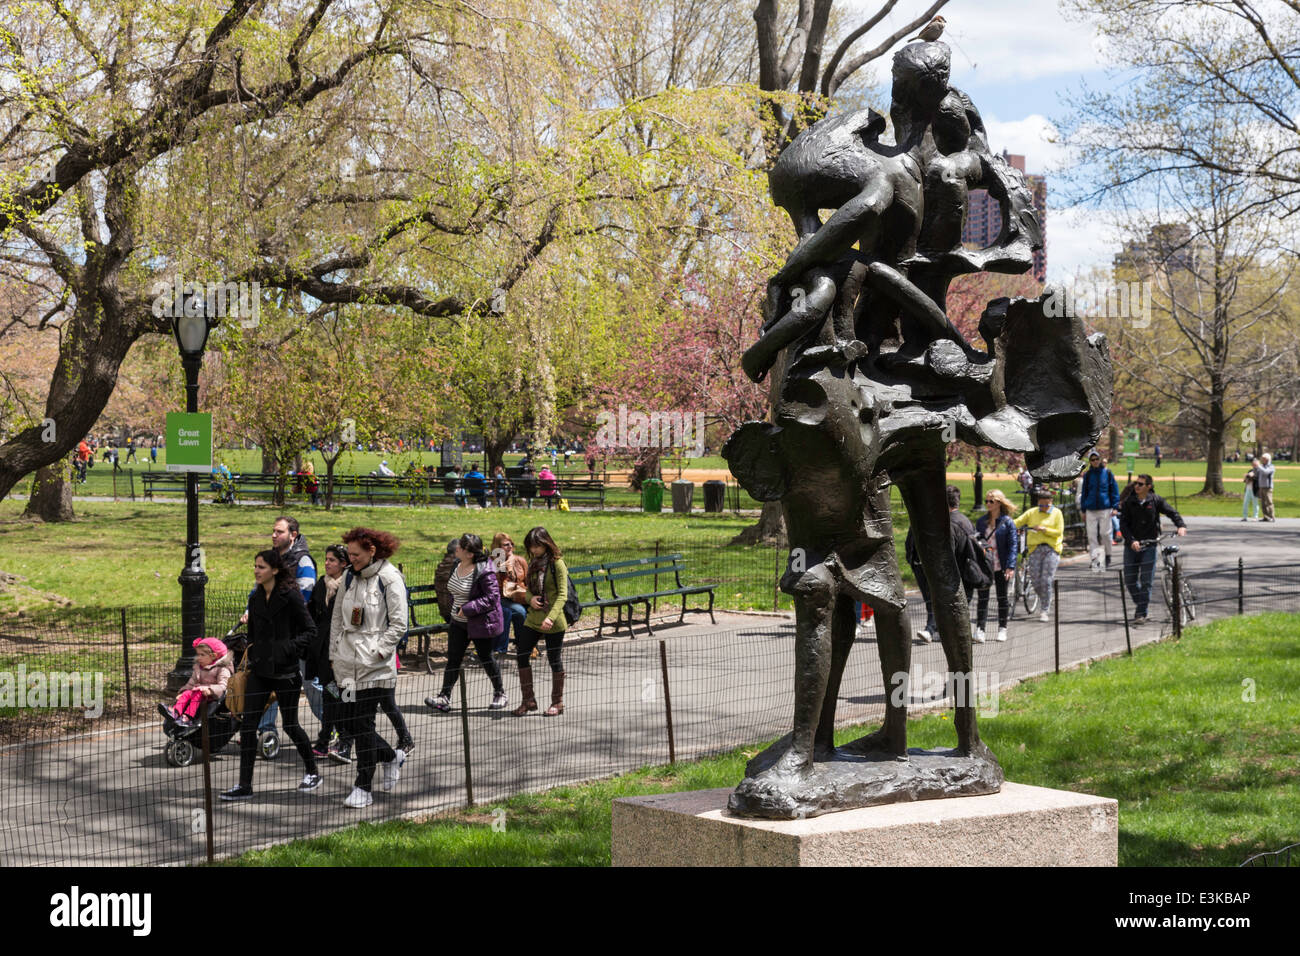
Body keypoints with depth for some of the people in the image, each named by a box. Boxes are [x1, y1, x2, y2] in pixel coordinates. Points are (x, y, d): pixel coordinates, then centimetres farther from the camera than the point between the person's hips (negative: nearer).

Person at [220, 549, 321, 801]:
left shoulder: (290, 596, -10)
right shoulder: (256, 598, 9)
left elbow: (310, 630, -9)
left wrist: (290, 648, -20)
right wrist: (250, 661, 12)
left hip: (285, 670, -6)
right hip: (259, 670, 6)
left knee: (290, 724, 5)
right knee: (247, 724, -2)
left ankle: (312, 773, 27)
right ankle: (244, 785, 2)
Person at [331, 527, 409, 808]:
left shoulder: (390, 579, -9)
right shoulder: (349, 577, 10)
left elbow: (399, 624, -10)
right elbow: (337, 618, 16)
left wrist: (376, 653, -14)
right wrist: (335, 654, 11)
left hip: (375, 665, -6)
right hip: (348, 663, 6)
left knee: (363, 724, -5)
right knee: (351, 724, 7)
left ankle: (363, 788, 5)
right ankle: (391, 756, 32)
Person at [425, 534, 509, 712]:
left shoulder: (484, 571, -21)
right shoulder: (457, 565, 4)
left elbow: (492, 597, -22)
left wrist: (467, 609, -23)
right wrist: (455, 608, 7)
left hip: (480, 622, -7)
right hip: (458, 622, 7)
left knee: (485, 657, 6)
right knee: (453, 659, 2)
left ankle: (500, 694, 25)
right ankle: (444, 698, 2)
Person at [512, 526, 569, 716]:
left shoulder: (557, 564, -12)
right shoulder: (533, 563, 9)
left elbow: (562, 595, -16)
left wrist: (551, 617, -27)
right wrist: (530, 598, -6)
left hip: (553, 623, -7)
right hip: (533, 620, 7)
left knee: (554, 660, 4)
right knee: (521, 655, 4)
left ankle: (557, 702, 18)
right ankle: (528, 700, 16)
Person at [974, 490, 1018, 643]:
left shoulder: (1007, 522, -3)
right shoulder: (982, 521, 9)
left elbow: (1013, 545, -7)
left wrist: (1010, 567, -16)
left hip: (1000, 566, -3)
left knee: (1002, 597, 8)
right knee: (982, 597, -4)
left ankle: (1002, 629, 19)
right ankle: (979, 629, -7)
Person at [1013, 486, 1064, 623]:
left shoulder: (1057, 513, 5)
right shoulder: (1032, 512, 10)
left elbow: (1059, 532, -3)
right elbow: (1018, 522, 1)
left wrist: (1044, 529, -14)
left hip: (1051, 549, -2)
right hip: (1035, 548, 2)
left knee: (1046, 581, -10)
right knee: (1035, 581, -2)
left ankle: (1046, 611, -3)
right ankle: (1047, 605, 23)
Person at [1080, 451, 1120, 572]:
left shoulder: (1107, 473, 2)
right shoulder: (1088, 475, 7)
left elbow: (1114, 490, 5)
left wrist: (1115, 506, -2)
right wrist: (1083, 510, 10)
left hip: (1105, 508, -2)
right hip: (1091, 510, 2)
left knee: (1105, 533, -2)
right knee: (1092, 535, -2)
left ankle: (1108, 556, 20)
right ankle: (1095, 562, 1)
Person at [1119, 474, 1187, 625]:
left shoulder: (1155, 500, -1)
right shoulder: (1128, 503, 0)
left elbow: (1172, 513, 2)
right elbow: (1123, 525, -5)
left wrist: (1181, 525, -17)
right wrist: (1131, 541, -20)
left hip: (1149, 545, -2)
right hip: (1131, 545, 2)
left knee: (1146, 581, -6)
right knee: (1129, 580, 4)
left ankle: (1141, 613, -1)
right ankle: (1138, 601, 30)